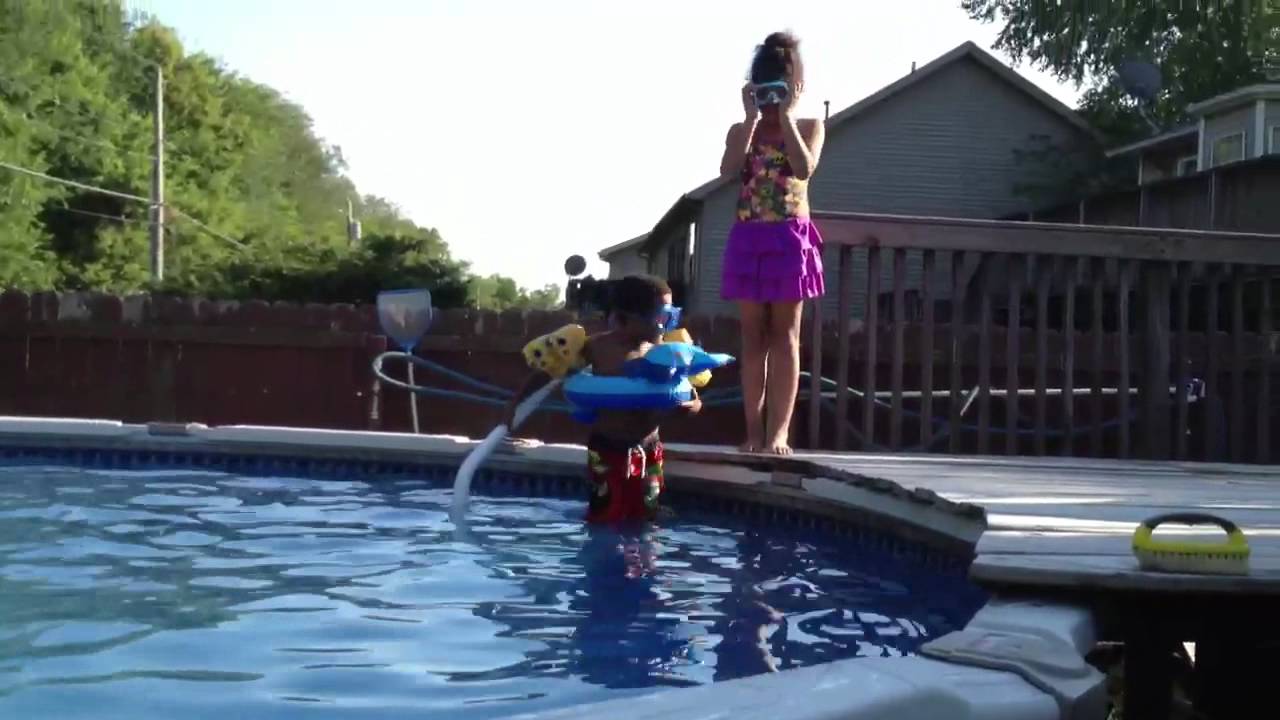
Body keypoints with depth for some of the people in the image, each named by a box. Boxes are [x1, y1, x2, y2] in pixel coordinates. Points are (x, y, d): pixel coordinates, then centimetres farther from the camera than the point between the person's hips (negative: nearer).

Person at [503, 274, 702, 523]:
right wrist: (516, 402, 0)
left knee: (645, 521, 11)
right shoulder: (599, 347, -9)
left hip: (648, 452, 3)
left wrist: (690, 404, -22)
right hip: (608, 451, -3)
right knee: (605, 522, -1)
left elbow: (692, 401, 3)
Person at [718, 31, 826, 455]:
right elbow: (728, 171, -10)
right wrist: (753, 119, -9)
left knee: (784, 335, -4)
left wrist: (787, 117, -12)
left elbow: (804, 168, -15)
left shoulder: (809, 127, 5)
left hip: (790, 238, -2)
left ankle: (779, 430, -7)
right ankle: (753, 430, 7)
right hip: (748, 239, 2)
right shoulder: (741, 131, 10)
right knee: (753, 336, 4)